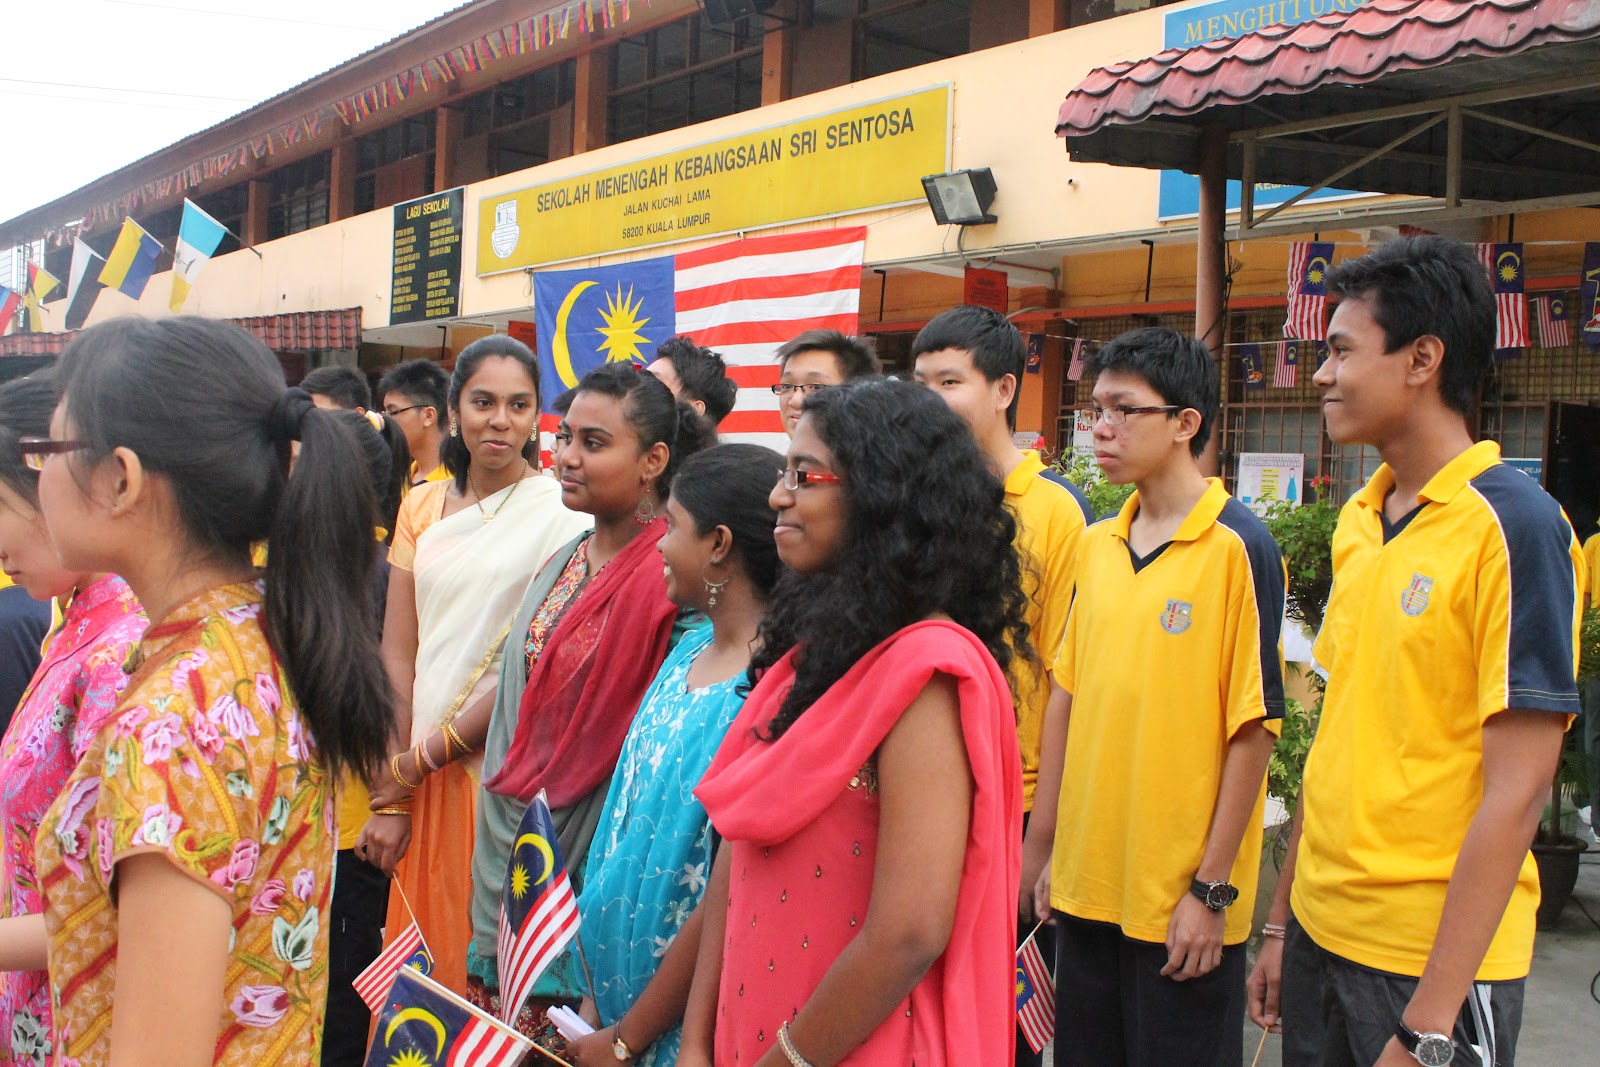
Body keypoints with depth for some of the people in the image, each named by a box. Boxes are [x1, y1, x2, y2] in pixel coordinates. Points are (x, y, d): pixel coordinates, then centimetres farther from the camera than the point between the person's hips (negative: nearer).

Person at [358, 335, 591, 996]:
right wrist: (393, 795, -2)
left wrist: (422, 758, -10)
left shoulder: (558, 513, -6)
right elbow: (396, 653, 5)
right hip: (419, 775, 5)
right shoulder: (423, 507, 10)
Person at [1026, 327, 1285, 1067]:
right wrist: (1047, 847, 10)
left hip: (1183, 900, -6)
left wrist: (1213, 888, -13)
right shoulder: (1095, 545, 7)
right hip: (1085, 885, 6)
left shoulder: (1238, 548, -11)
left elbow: (1252, 728, -12)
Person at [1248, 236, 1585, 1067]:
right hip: (1323, 932, 6)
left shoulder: (1512, 524, -15)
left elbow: (1515, 792, -18)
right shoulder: (1358, 521, 6)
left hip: (1436, 959, -6)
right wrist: (1282, 920, 13)